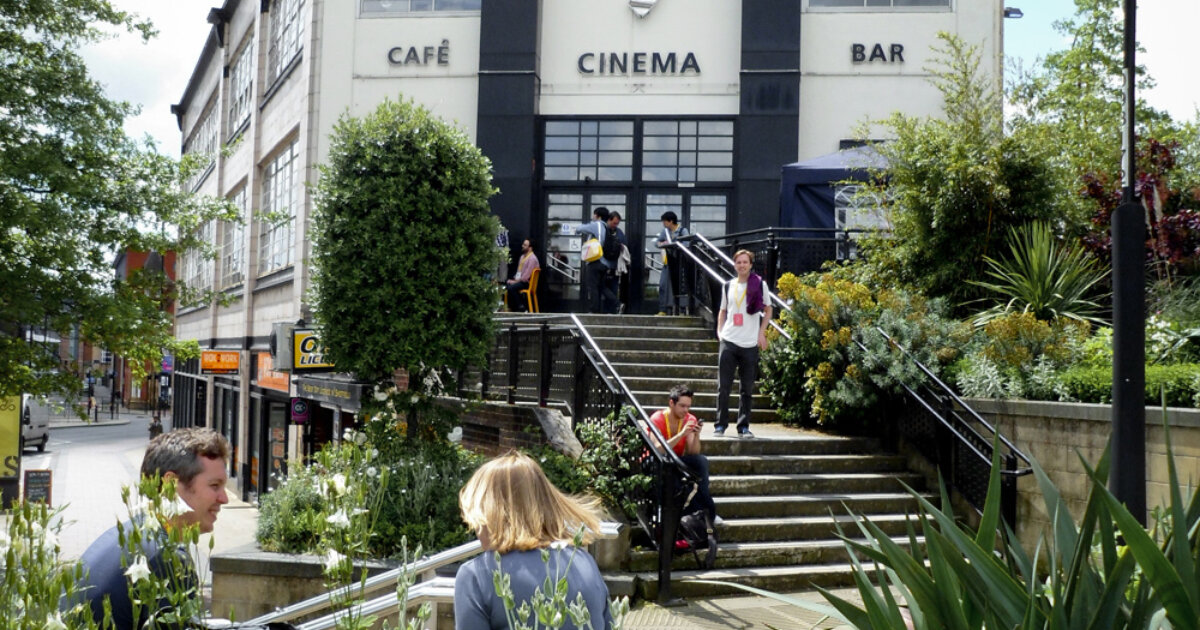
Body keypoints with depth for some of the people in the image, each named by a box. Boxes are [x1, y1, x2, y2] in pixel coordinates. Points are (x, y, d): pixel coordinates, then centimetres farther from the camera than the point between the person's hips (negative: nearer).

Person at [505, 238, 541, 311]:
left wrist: (516, 281, -18)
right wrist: (514, 279, 3)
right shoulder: (523, 256, 16)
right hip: (519, 279, 9)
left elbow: (527, 274, -19)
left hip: (527, 282, -9)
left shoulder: (532, 258, -14)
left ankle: (521, 307, -15)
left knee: (511, 288, -28)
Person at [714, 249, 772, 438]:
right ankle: (720, 425, 8)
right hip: (728, 342, 1)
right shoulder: (728, 286, 10)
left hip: (750, 344, -1)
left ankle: (743, 426, 13)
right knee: (723, 387, 0)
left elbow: (768, 310, 9)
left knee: (747, 389, 5)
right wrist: (719, 331, 6)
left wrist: (761, 333, -1)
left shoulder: (760, 285, 2)